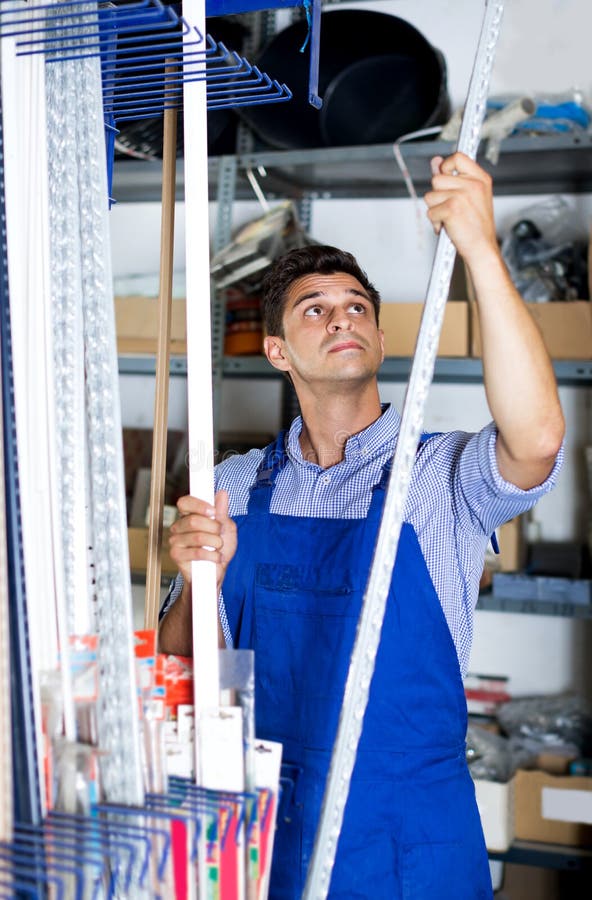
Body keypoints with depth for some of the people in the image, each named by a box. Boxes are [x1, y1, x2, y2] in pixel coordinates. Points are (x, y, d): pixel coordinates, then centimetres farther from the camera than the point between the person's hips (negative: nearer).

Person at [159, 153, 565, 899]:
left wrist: (480, 250, -34)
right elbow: (184, 672, 2)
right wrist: (200, 579, -19)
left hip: (409, 838, -2)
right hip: (261, 822, 3)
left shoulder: (440, 477, -9)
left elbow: (535, 441, -31)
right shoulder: (233, 489, 1)